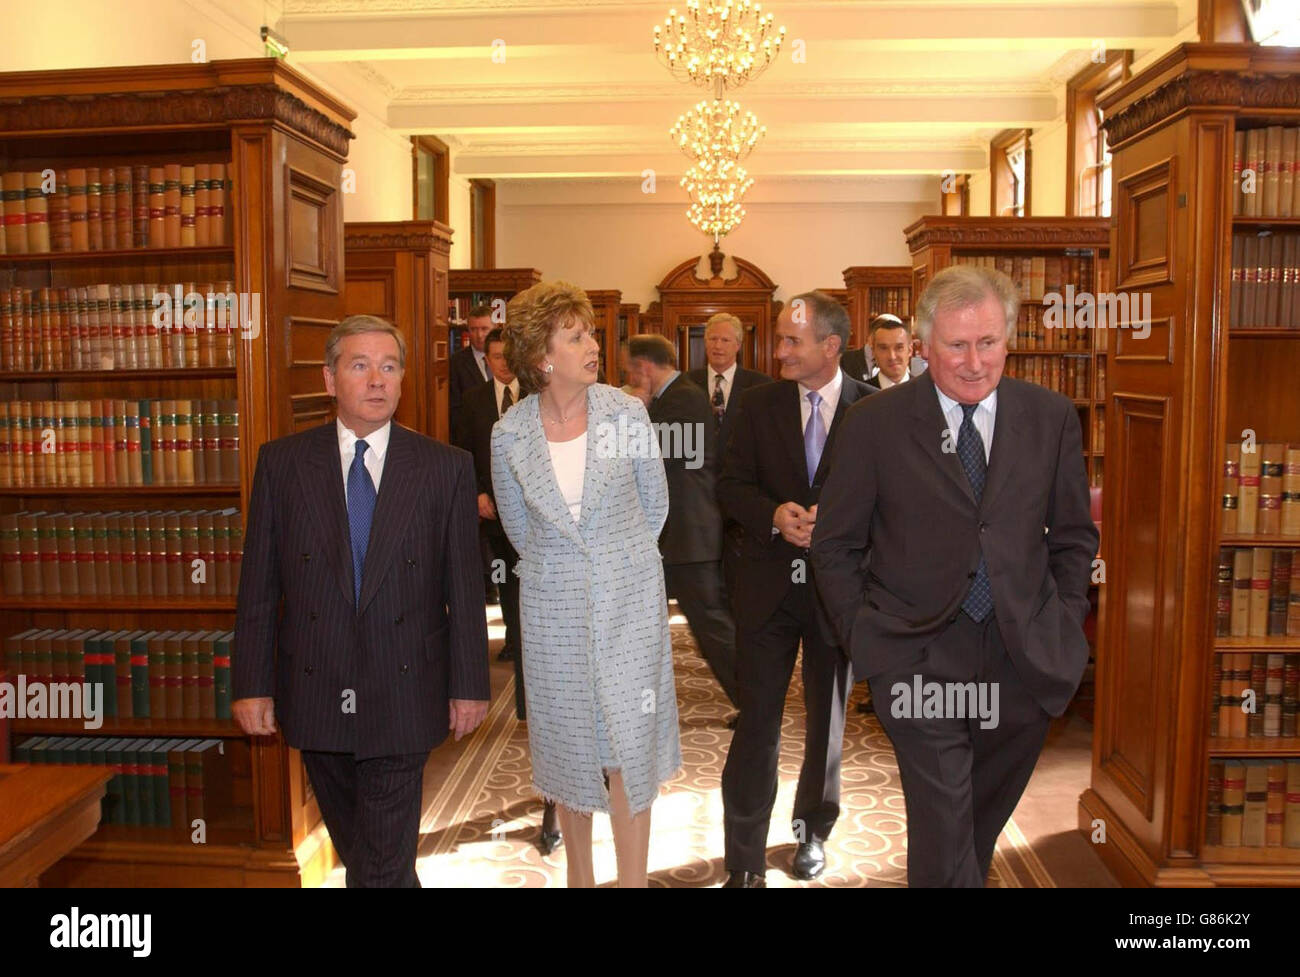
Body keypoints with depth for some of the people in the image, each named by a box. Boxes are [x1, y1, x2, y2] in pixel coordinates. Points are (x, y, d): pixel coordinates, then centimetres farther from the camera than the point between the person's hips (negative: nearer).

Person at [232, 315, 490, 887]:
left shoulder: (447, 468, -4)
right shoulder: (281, 462, -1)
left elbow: (464, 588, -1)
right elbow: (258, 586, 1)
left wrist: (469, 686, 0)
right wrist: (252, 684, -1)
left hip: (402, 697, -2)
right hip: (314, 693, 2)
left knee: (386, 863, 1)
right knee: (353, 849, 19)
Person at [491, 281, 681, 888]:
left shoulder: (626, 412, -8)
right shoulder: (509, 434, -6)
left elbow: (655, 505, 6)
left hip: (630, 599, -1)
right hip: (553, 607, 1)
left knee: (629, 747, 2)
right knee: (568, 745, 13)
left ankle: (633, 878, 16)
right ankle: (579, 872, 33)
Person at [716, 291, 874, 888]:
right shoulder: (758, 404, 0)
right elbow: (731, 485, 0)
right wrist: (774, 515, -19)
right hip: (769, 587, 1)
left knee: (827, 720, 17)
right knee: (757, 721, 2)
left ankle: (813, 831, 41)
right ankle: (745, 863, 14)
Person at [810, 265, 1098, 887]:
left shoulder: (1052, 417, 3)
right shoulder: (875, 423, -5)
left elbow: (1074, 535, 11)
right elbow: (835, 546, 1)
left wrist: (1064, 626, 3)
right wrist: (862, 636, -4)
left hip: (1024, 660, 3)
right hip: (920, 659, -3)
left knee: (983, 822, 18)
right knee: (944, 837, -5)